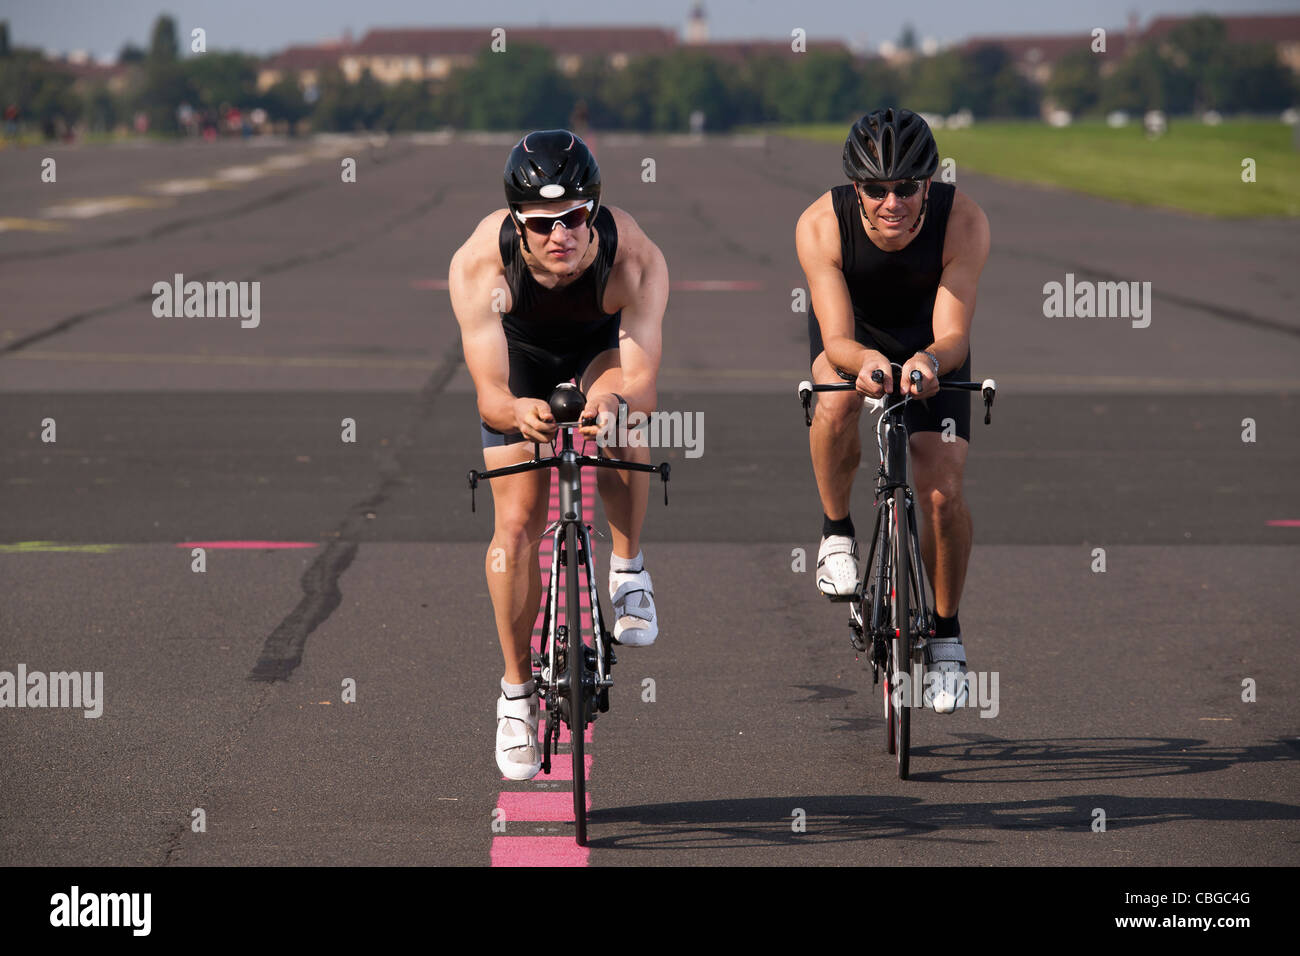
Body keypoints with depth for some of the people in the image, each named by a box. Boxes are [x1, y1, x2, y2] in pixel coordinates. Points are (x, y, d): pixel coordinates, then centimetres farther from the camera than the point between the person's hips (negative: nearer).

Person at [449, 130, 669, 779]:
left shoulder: (634, 259, -39)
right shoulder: (479, 264, -38)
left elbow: (643, 383, -43)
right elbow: (489, 394, -39)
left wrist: (619, 401, -67)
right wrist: (518, 412, -63)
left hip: (602, 344, 0)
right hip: (521, 349, 1)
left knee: (621, 418, -35)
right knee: (517, 524, -7)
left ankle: (629, 569, -11)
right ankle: (517, 690, 12)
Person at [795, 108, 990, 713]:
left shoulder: (963, 223, -32)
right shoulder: (821, 226, -32)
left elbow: (954, 334, -36)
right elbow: (837, 340, -36)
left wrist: (930, 360, -59)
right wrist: (864, 360, -59)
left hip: (929, 344, 0)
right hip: (854, 334, 0)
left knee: (943, 494, -12)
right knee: (837, 405, -35)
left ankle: (945, 630, 10)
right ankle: (837, 531, -9)